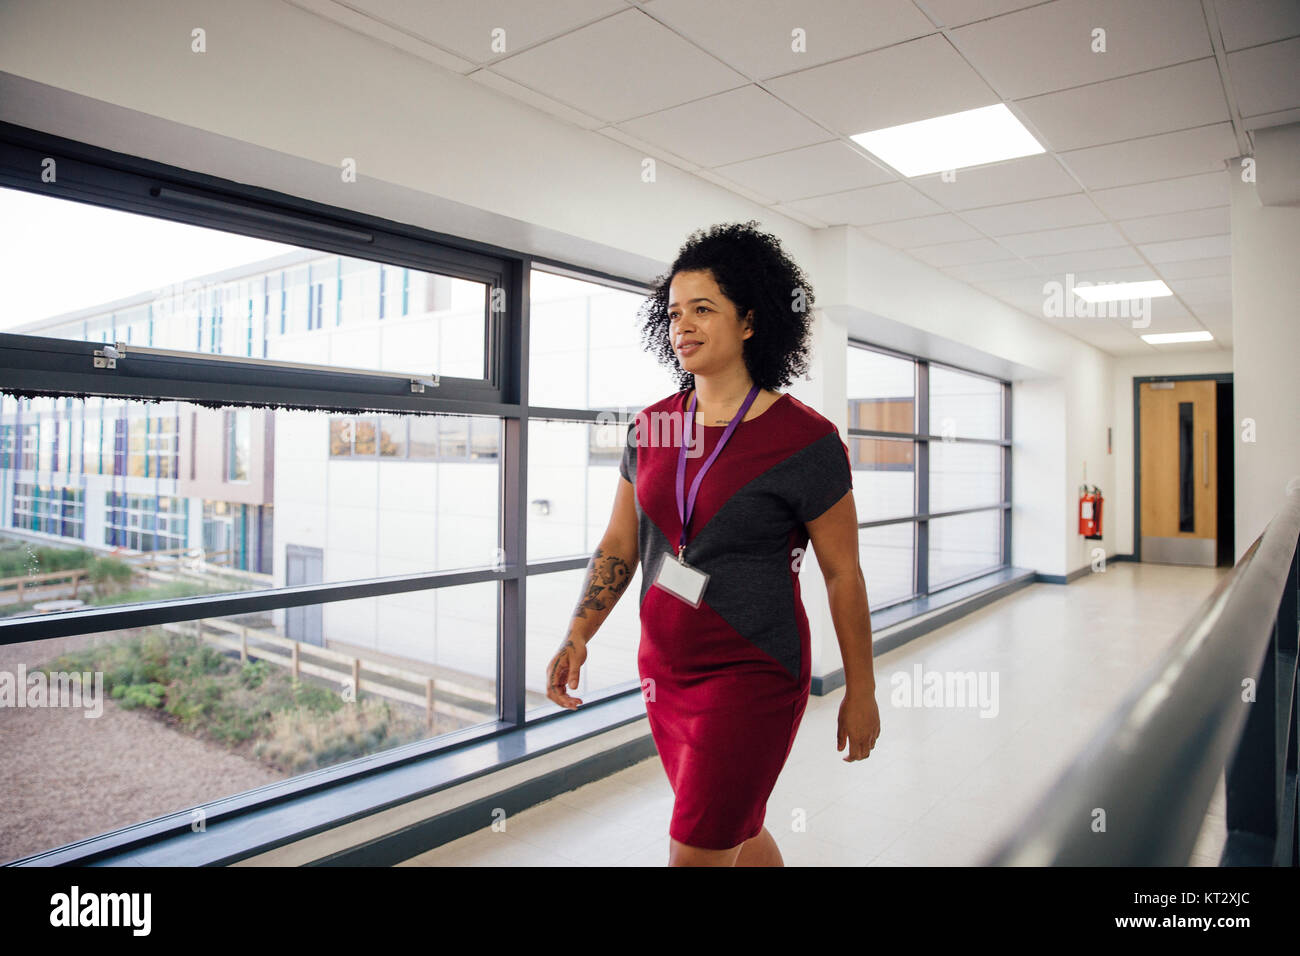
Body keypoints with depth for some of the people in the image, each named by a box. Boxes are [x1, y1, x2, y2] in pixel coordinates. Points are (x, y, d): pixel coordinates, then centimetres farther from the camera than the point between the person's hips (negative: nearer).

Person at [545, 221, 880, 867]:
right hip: (664, 669, 6)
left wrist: (860, 691, -1)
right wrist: (577, 636, -4)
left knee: (695, 853, 0)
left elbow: (842, 574, -7)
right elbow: (619, 546, 7)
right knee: (737, 833, 24)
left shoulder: (803, 440, -14)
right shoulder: (651, 427, 1)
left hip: (753, 677, -6)